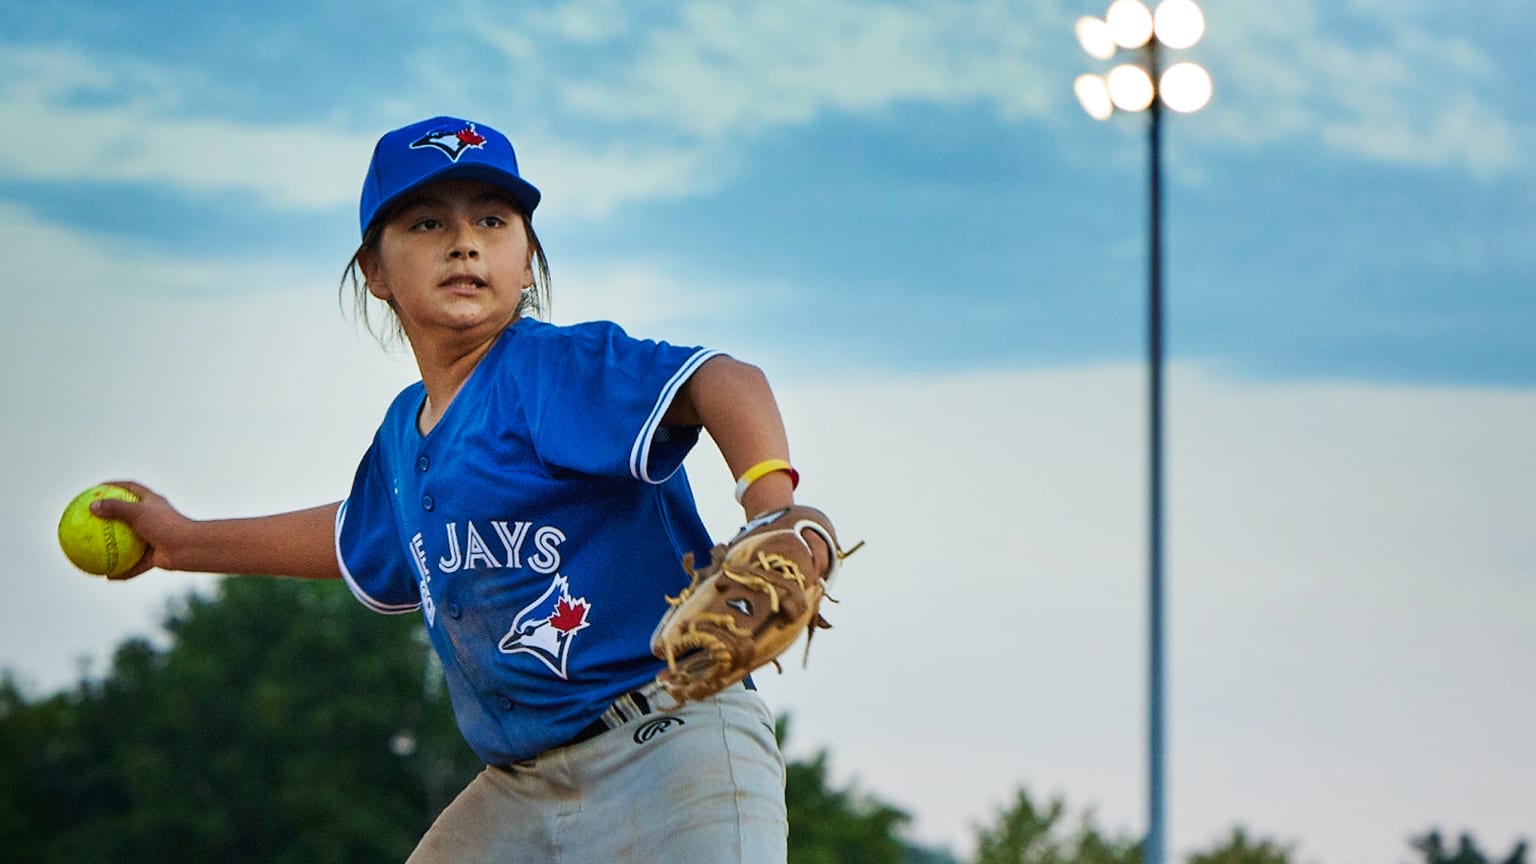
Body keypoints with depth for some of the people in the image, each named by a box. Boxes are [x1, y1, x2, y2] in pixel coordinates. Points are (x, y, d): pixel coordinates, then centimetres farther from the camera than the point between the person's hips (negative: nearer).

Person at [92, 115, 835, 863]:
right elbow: (357, 538, 38)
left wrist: (770, 501, -50)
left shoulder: (560, 368, -11)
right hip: (516, 793, 8)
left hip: (668, 741, -8)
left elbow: (719, 382, -30)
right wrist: (186, 542, 48)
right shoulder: (403, 436, 15)